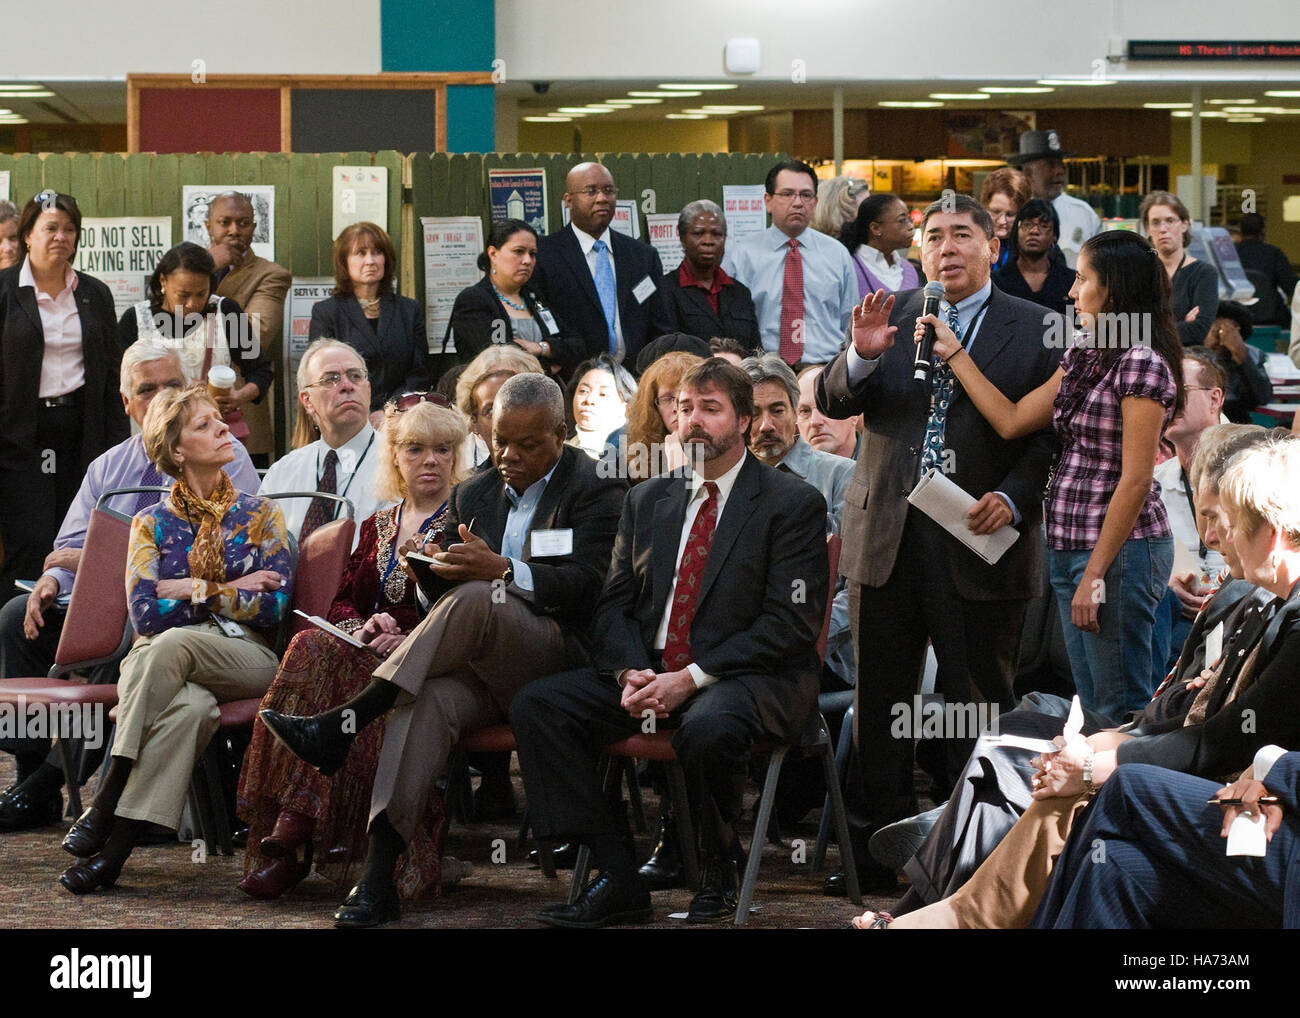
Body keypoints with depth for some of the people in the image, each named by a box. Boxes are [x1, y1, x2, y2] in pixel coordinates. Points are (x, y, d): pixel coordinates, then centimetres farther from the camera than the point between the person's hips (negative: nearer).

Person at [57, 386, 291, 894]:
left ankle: (105, 808, -36)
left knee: (170, 645, -37)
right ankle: (114, 847, -41)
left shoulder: (259, 514, 12)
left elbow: (273, 606, 1)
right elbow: (145, 614, -3)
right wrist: (231, 593, -4)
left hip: (244, 656, 0)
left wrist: (193, 590, -3)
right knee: (191, 707, -40)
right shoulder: (153, 523, 11)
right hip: (159, 659, 0)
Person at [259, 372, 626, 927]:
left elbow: (587, 581, -11)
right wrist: (436, 567, -3)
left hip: (556, 663, -4)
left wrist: (502, 571, -26)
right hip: (480, 670, 4)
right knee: (429, 699, -33)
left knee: (476, 600, -35)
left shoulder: (595, 491, 3)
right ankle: (378, 875, -42)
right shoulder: (474, 493, 22)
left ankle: (346, 720, -31)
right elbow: (451, 579, 22)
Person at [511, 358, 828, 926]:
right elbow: (614, 603, 13)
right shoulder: (647, 500, 16)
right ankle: (617, 877, -16)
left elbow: (791, 621, -11)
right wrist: (630, 673, -10)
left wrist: (691, 678, -18)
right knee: (537, 705, -15)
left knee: (708, 727, -40)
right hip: (649, 672, 6)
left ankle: (719, 878, -12)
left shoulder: (793, 504, -3)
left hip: (749, 676, -6)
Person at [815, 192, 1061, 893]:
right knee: (879, 703, 7)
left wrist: (1012, 500, -17)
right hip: (888, 538, 3)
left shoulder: (1034, 330, 1)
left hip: (980, 540, -3)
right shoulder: (889, 316, 9)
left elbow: (1052, 434, -2)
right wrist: (861, 355, -18)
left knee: (978, 703, 4)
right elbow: (832, 403, 3)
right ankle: (876, 847, 15)